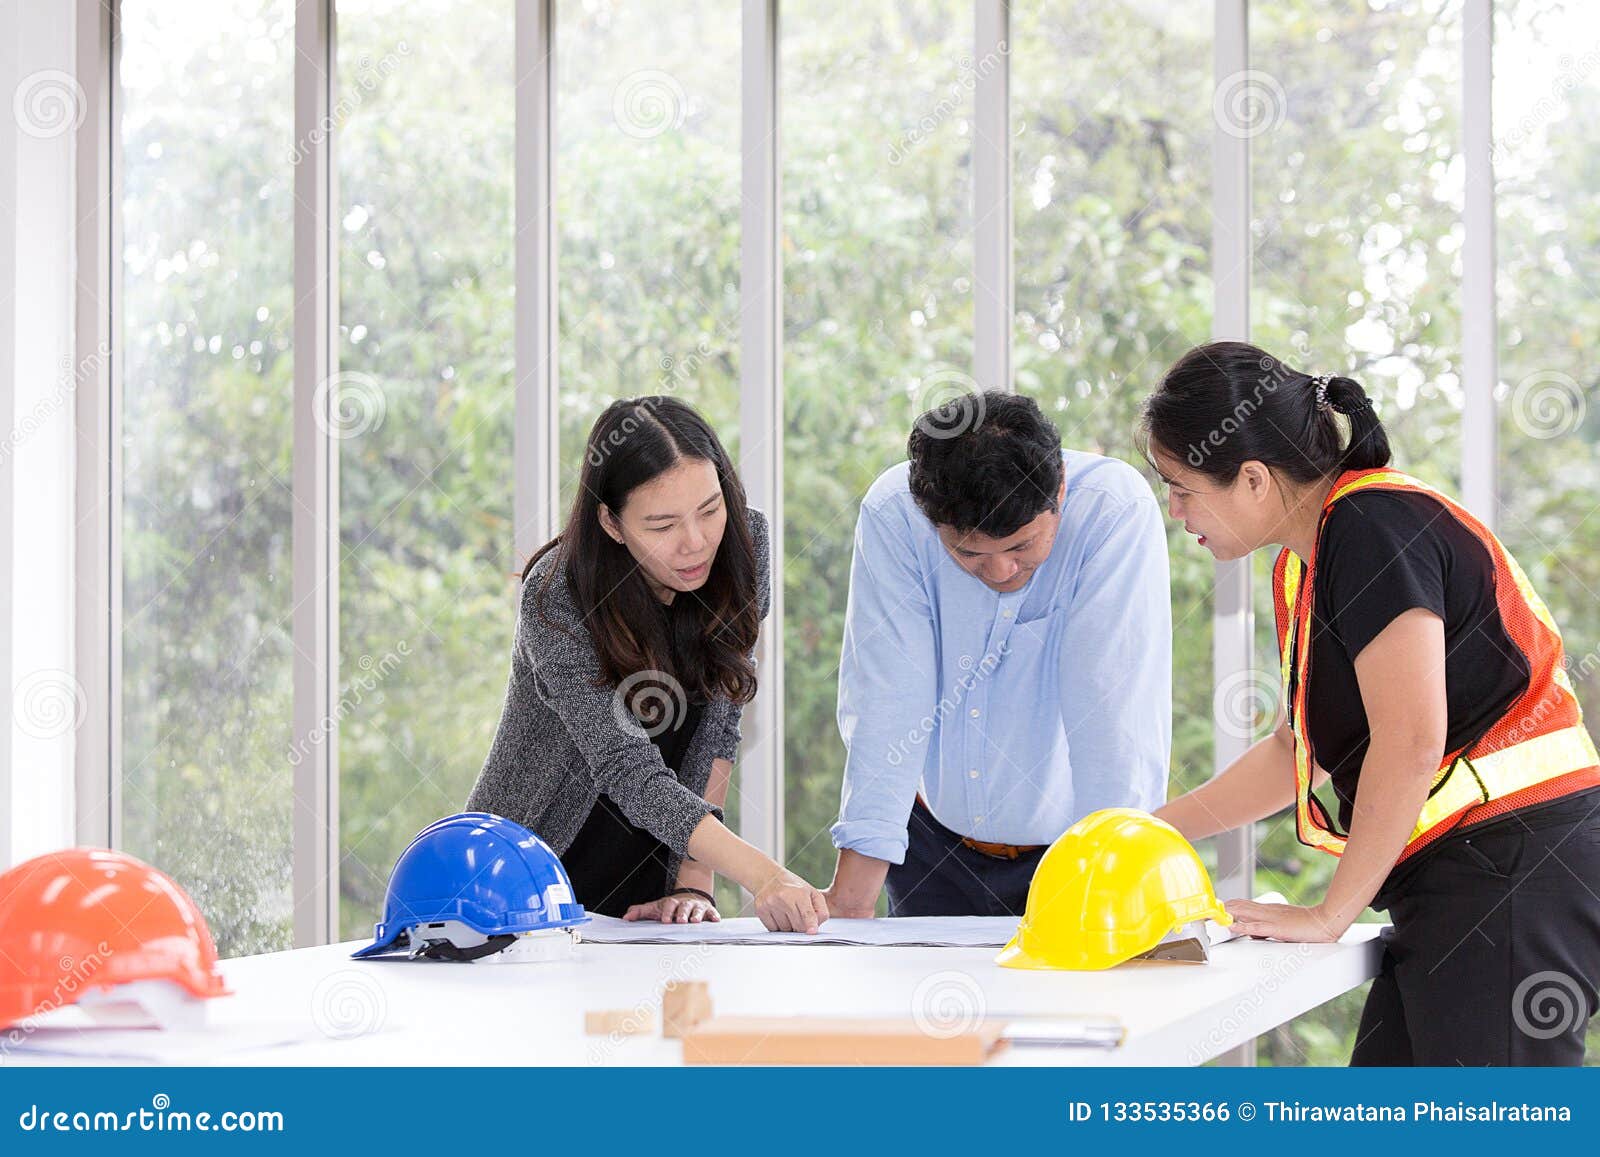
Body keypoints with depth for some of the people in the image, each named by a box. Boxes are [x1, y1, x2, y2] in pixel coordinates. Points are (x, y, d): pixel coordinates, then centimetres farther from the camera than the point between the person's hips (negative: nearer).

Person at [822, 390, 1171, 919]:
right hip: (936, 842, 2)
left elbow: (1113, 704, -23)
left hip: (1067, 843, -2)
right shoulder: (892, 515, -14)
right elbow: (887, 701, -16)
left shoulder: (1117, 508, -20)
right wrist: (850, 896, -21)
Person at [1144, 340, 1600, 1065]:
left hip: (1511, 868, -10)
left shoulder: (1374, 524, -14)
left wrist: (1328, 915, -14)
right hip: (1450, 884, 10)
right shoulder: (1302, 566, 17)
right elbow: (1301, 750, 29)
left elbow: (1410, 743, -22)